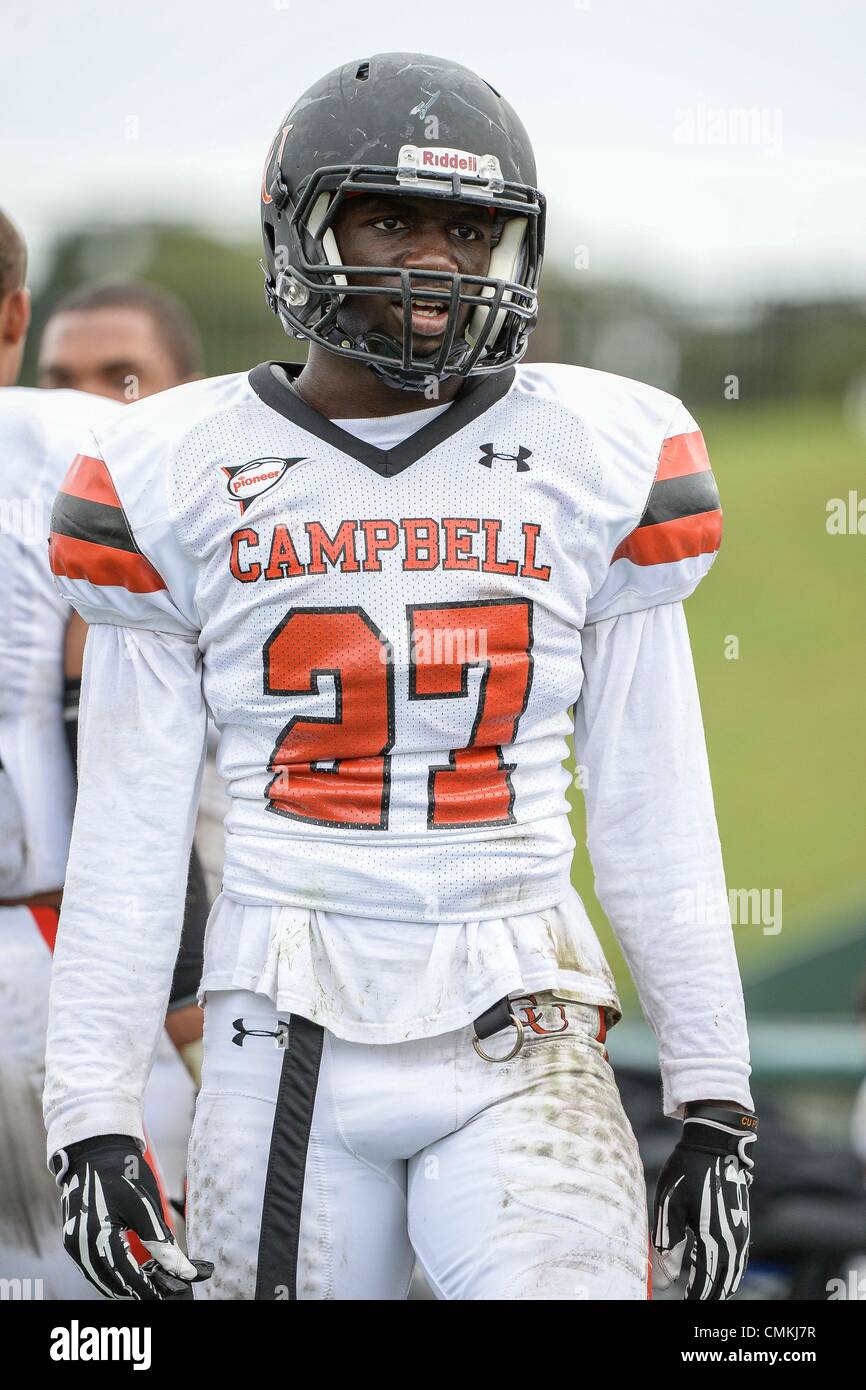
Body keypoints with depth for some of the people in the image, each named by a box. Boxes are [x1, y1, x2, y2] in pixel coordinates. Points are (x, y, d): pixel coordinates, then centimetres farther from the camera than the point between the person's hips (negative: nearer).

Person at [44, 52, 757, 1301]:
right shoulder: (180, 478, 3)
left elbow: (656, 817, 8)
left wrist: (714, 1106, 6)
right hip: (290, 1054, 0)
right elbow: (127, 833, 5)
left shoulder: (599, 460, 5)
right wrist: (93, 1121, 1)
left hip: (520, 1043, 0)